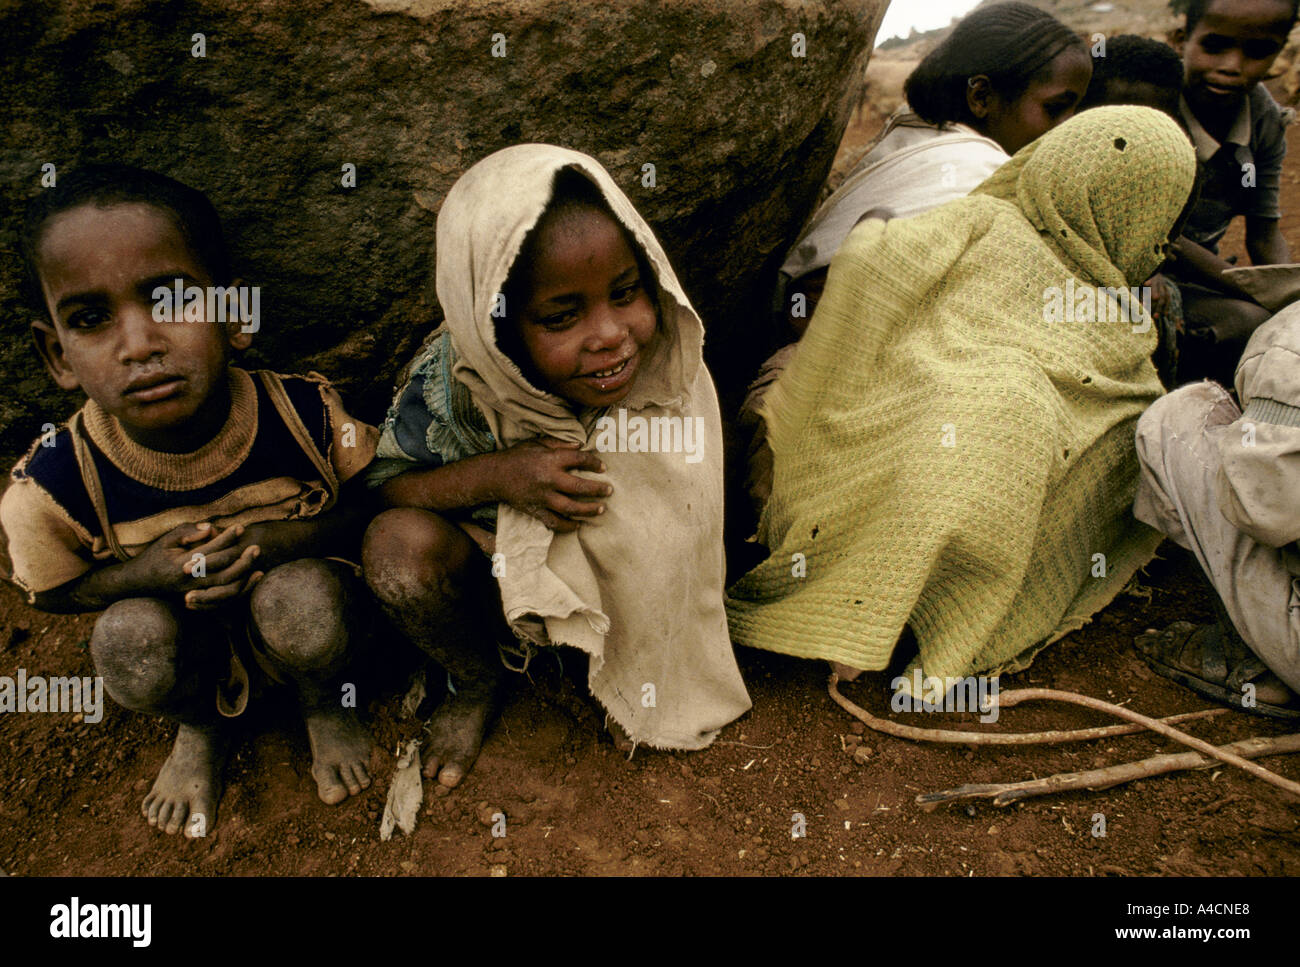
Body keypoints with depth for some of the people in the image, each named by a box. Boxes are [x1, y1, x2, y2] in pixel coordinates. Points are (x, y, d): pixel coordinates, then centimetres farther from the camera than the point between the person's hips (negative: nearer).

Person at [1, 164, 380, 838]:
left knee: (303, 596, -32)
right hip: (188, 642, 1)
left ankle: (326, 704, 5)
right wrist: (149, 571, -24)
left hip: (303, 609, 0)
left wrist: (289, 539, -27)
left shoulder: (307, 414, -24)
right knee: (129, 638, -30)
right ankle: (198, 727, 8)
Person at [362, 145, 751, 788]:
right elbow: (383, 482, -13)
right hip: (501, 572, -1)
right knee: (398, 543, -28)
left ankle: (633, 686, 9)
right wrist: (496, 474, -31)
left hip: (621, 582, 1)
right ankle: (475, 682, 5)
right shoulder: (456, 380, -26)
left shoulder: (669, 369, -24)